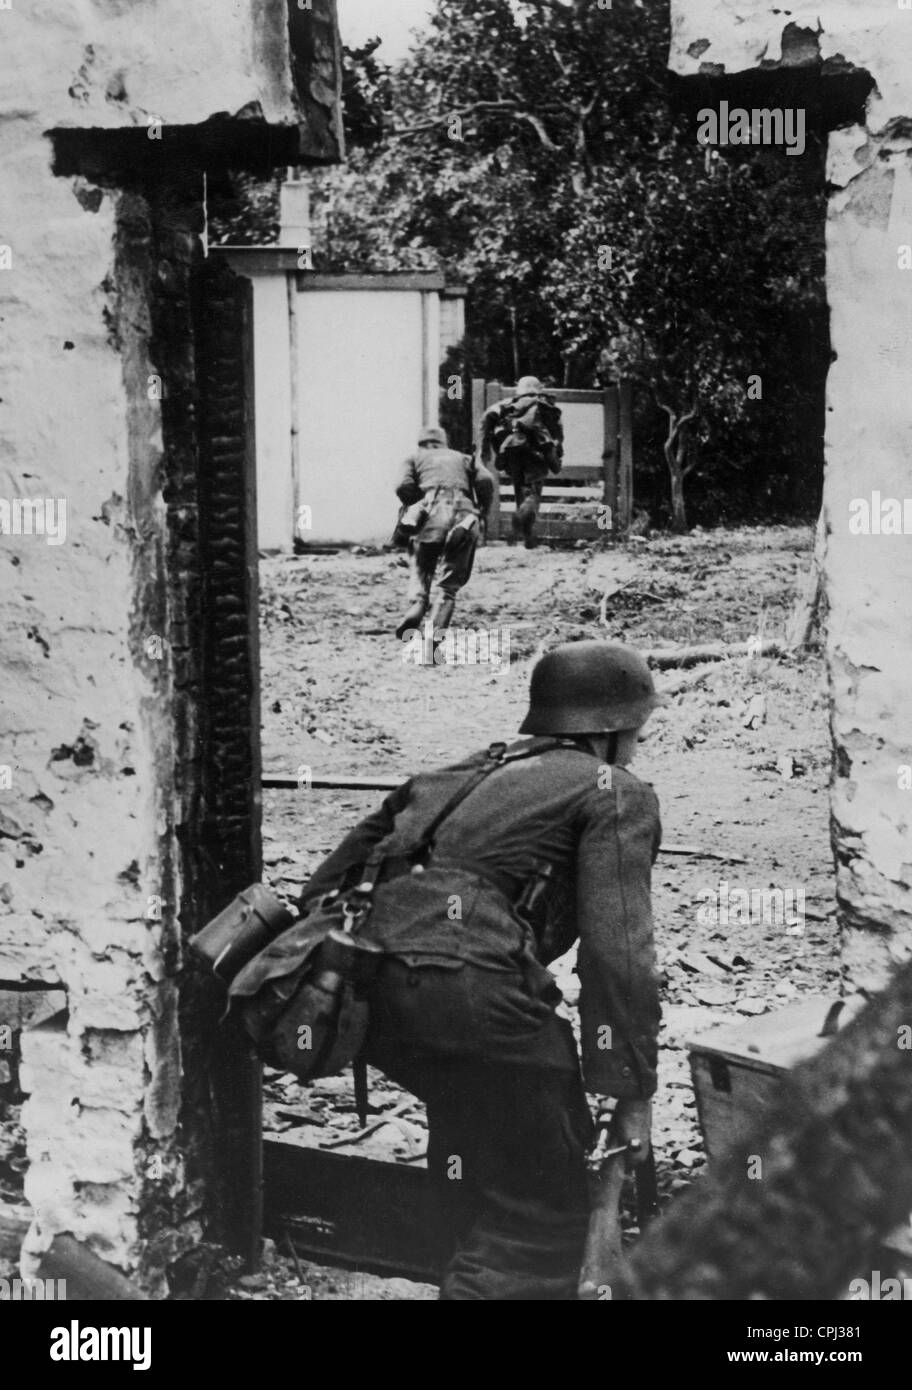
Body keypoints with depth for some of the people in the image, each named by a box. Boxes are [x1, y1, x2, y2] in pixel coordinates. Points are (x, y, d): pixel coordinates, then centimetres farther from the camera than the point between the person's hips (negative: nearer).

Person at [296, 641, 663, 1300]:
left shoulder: (471, 772, 28)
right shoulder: (615, 793, 8)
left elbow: (340, 872, 28)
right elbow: (618, 949, -5)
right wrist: (633, 1093, -4)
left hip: (379, 993, 8)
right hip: (477, 986, -8)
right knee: (540, 1219, 3)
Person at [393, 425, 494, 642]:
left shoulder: (415, 458, 24)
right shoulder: (463, 458, 29)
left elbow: (403, 487, 4)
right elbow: (486, 480, 10)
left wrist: (413, 509, 19)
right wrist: (482, 513, 18)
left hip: (432, 512, -1)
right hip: (464, 516, 1)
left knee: (420, 569, 13)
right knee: (451, 580, 9)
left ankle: (416, 606, -15)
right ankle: (439, 629, -6)